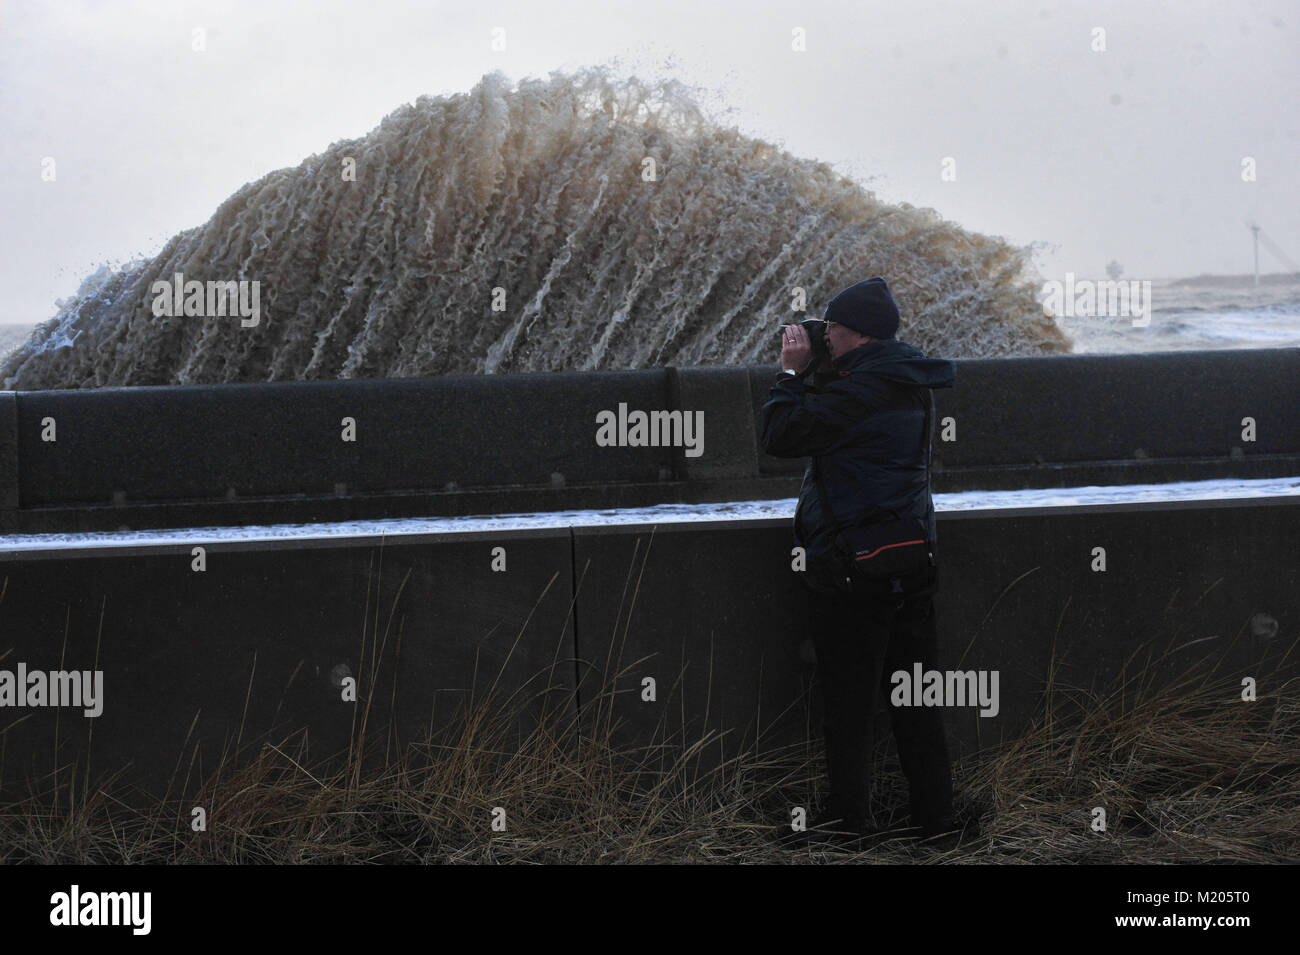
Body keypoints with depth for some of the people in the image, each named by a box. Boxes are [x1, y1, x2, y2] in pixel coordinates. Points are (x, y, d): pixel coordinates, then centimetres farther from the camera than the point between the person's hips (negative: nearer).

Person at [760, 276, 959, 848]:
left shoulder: (863, 389, -19)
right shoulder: (908, 383, 10)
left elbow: (782, 435, -18)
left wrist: (792, 372, -5)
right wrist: (811, 371, 9)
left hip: (851, 571, -8)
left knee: (847, 699, 3)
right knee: (915, 696, 11)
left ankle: (849, 816, 11)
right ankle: (934, 815, 15)